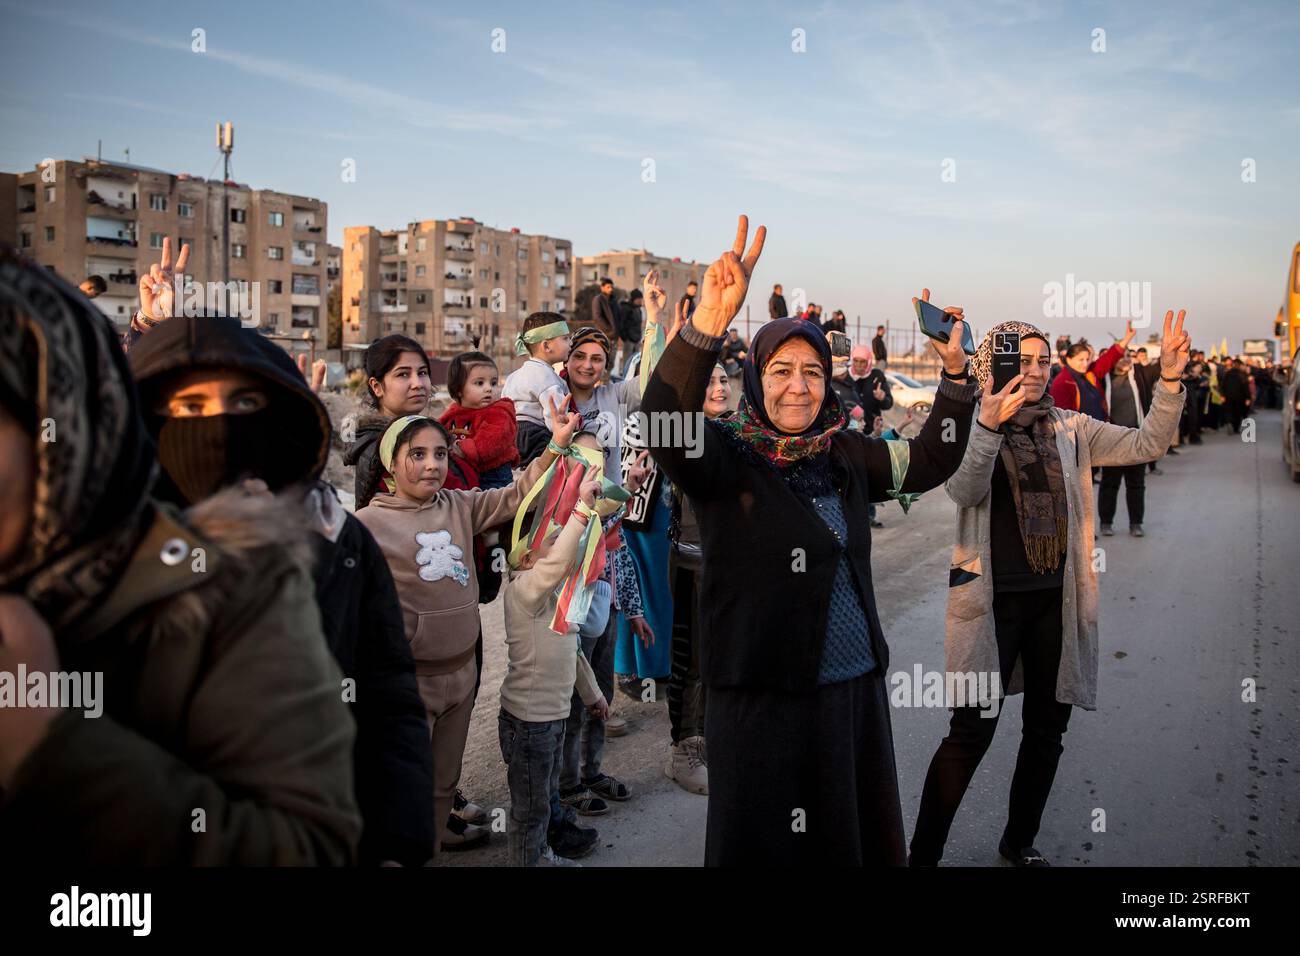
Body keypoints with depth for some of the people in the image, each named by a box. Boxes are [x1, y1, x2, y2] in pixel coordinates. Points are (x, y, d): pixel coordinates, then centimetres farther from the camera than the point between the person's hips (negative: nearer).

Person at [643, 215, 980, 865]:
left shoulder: (844, 456, 7)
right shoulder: (725, 457, -11)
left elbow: (929, 462, 12)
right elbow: (663, 421, -30)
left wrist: (955, 373, 0)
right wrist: (709, 322, -43)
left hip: (857, 691, 6)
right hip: (764, 701, -5)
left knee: (856, 837, 20)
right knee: (768, 846, 9)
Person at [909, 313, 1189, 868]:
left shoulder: (1071, 430, 7)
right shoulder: (969, 426, -5)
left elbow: (1146, 445, 0)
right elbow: (963, 492, -21)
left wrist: (1169, 381, -13)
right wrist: (987, 427, -35)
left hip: (1056, 599, 5)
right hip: (993, 599, -5)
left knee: (1048, 727, 15)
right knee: (972, 732, -5)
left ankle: (1020, 842, 34)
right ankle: (922, 853, 8)